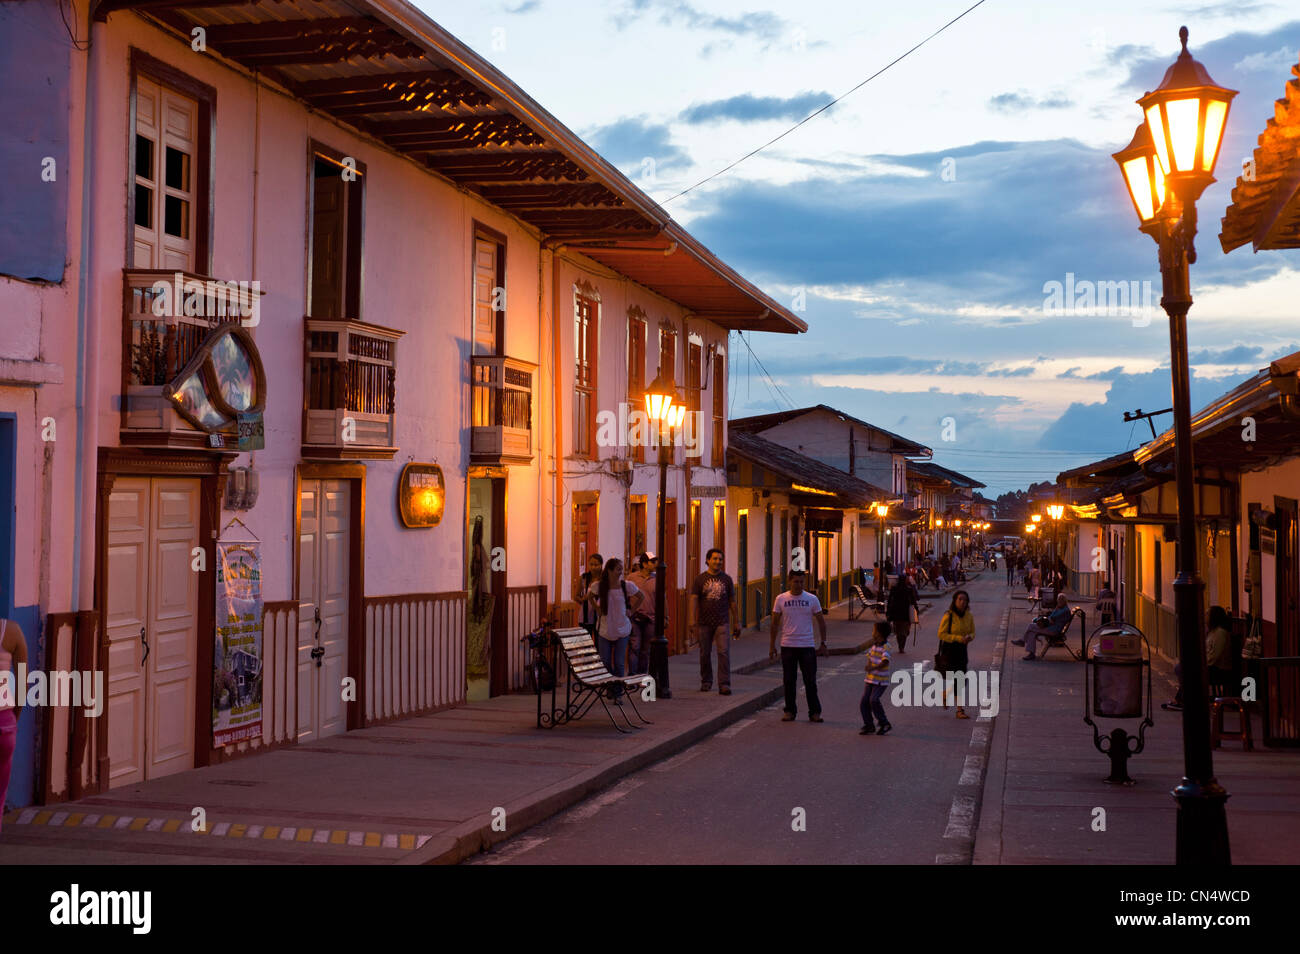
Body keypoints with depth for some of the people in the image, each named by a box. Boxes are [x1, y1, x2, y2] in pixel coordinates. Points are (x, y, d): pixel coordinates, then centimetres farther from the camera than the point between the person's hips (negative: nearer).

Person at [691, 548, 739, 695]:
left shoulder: (726, 579, 8)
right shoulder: (700, 579, 3)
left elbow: (732, 601, 11)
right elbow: (694, 599, -3)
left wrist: (736, 622, 10)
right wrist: (692, 618, -16)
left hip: (722, 622, 0)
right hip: (705, 623, 0)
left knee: (724, 652, -11)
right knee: (705, 654, 8)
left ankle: (724, 684, -11)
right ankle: (706, 681, 23)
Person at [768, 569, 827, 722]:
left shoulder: (812, 599, 1)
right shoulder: (781, 599, 1)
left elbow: (821, 622, 7)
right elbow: (775, 623, 7)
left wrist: (823, 643, 2)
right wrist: (772, 645, 5)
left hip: (807, 646, 0)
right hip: (787, 646, 0)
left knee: (810, 681, 1)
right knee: (789, 681, 6)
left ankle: (815, 712, 8)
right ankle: (790, 711, 16)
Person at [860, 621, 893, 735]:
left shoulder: (885, 647, -16)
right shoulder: (874, 644, 9)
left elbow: (886, 662, -28)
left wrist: (873, 668, -36)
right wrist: (868, 664, -1)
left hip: (881, 681, -8)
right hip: (870, 679, 8)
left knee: (874, 699, -23)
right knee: (864, 702, 0)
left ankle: (884, 723, -8)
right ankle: (869, 725, 13)